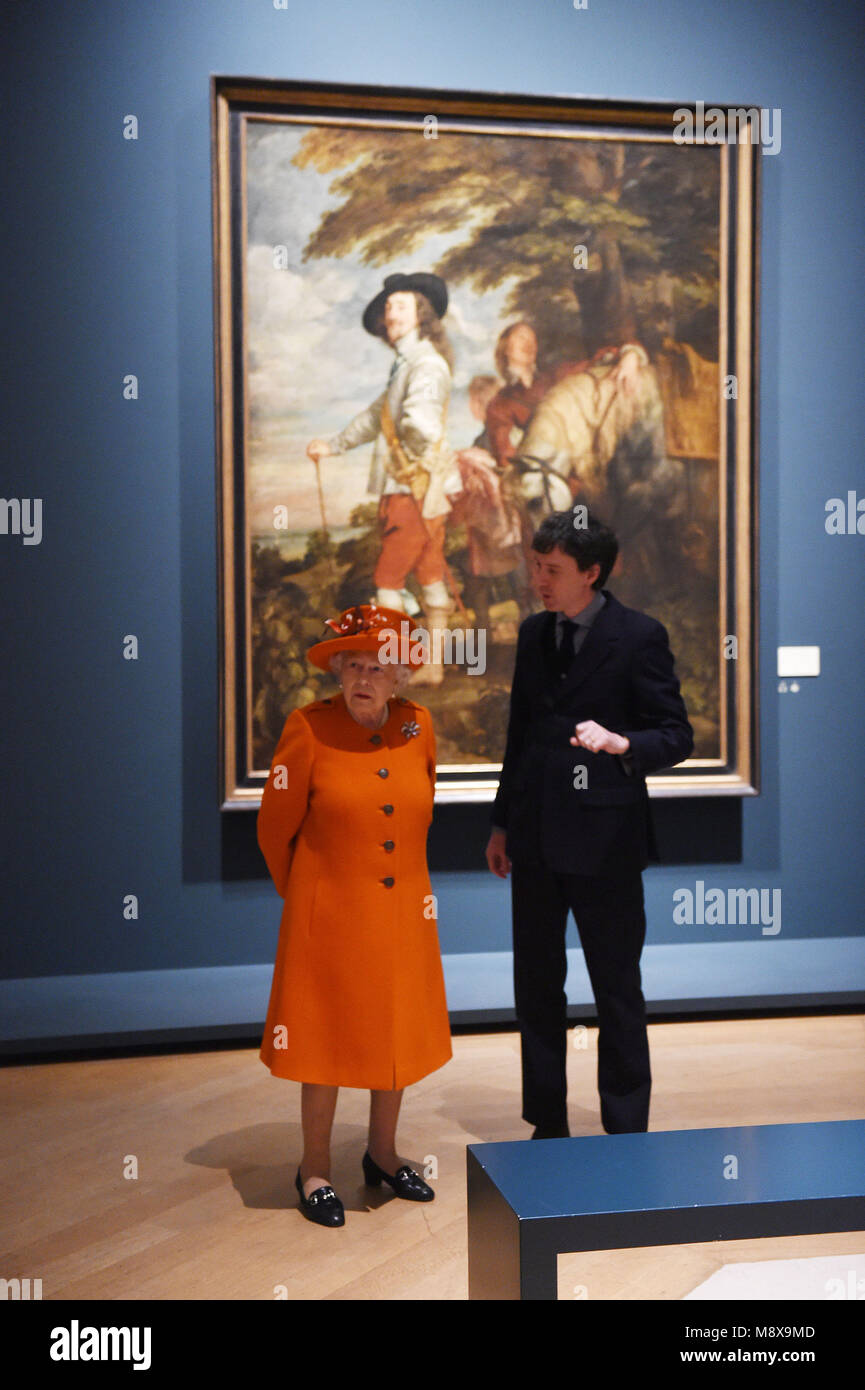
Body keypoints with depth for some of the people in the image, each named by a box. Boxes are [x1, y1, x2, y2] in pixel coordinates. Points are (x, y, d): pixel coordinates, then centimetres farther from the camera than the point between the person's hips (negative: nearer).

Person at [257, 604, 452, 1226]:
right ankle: (316, 1170, 23)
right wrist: (301, 892, 7)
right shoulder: (309, 727, -13)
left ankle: (383, 1155, 33)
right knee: (327, 1037, 6)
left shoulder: (418, 725, -1)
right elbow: (275, 826, -3)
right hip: (329, 913, -4)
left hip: (403, 909, 4)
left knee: (397, 1033, 14)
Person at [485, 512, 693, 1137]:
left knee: (618, 994, 5)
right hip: (535, 838, 6)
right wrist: (503, 821, 17)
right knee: (536, 988, 13)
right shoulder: (533, 633, 10)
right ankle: (548, 1126, 27)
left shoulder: (639, 635, -8)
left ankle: (626, 1137, 18)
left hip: (604, 839, -6)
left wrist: (620, 743, -27)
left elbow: (677, 736, -7)